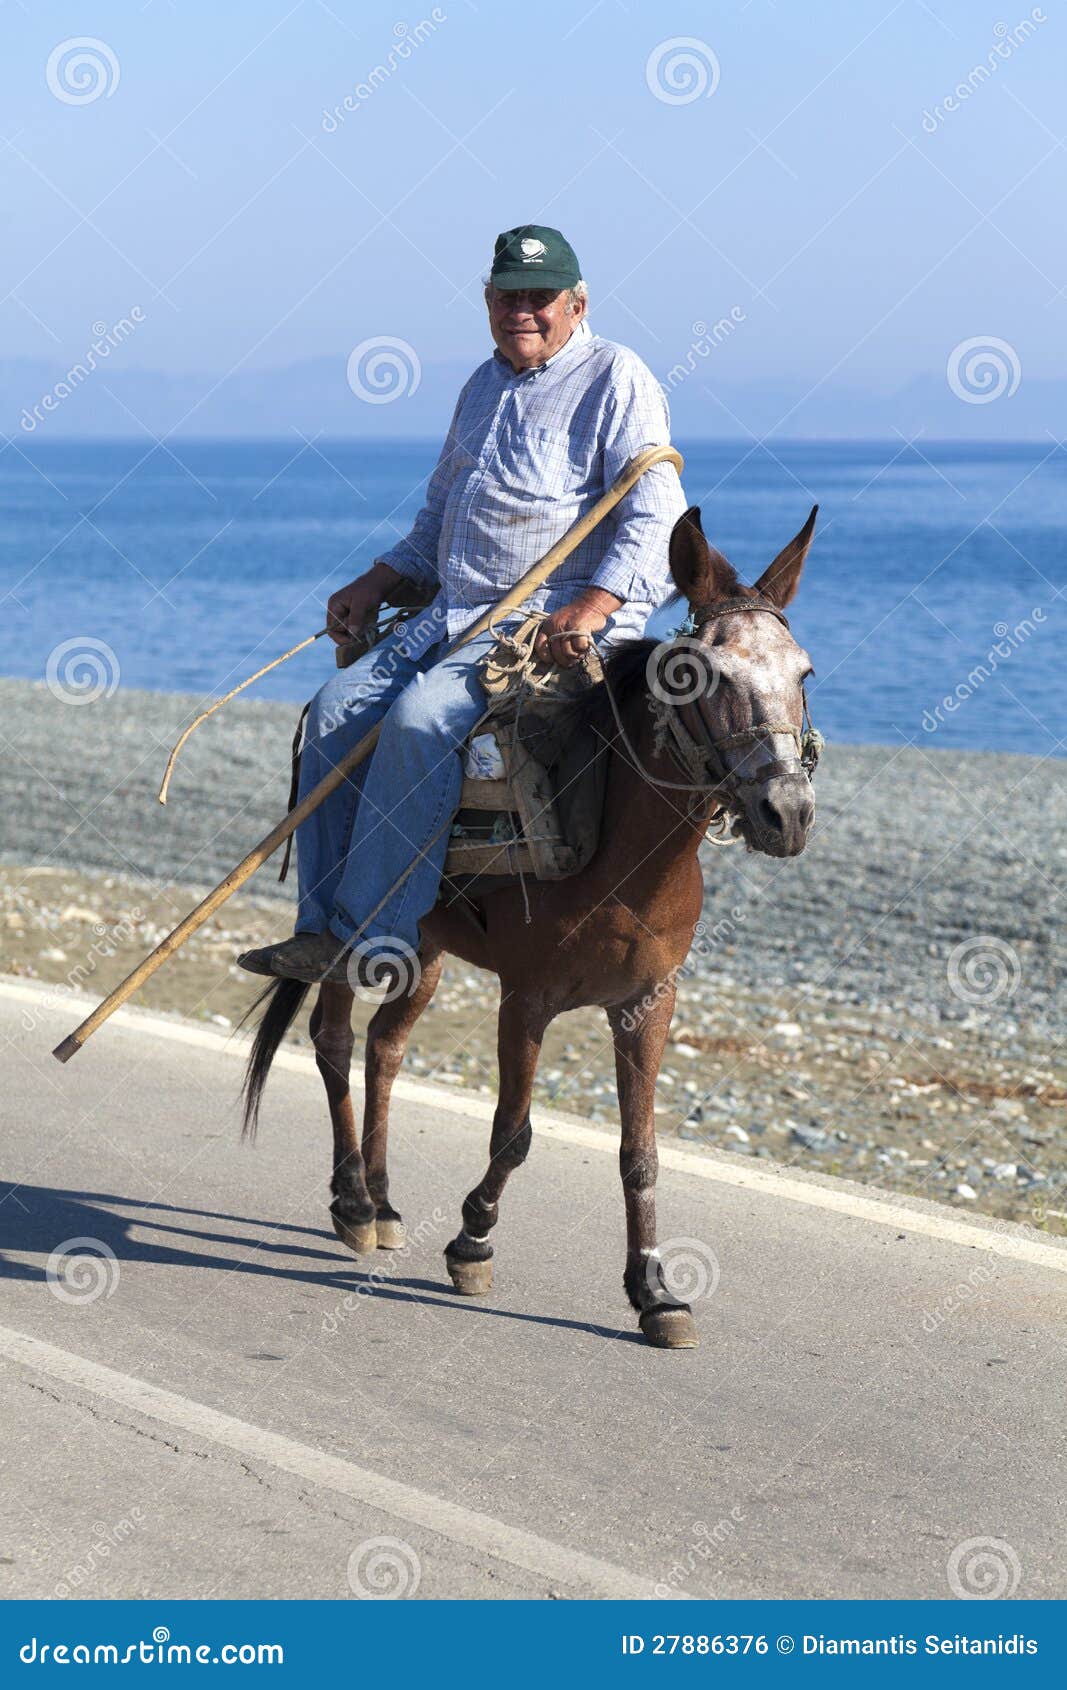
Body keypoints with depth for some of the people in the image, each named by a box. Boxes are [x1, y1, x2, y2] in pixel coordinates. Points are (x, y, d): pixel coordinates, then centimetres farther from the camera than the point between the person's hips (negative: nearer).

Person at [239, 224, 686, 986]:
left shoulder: (617, 379, -4)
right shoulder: (485, 385, 20)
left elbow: (656, 515, -14)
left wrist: (595, 603, -28)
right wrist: (379, 581, 16)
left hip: (556, 624, -8)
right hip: (454, 612, 8)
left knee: (419, 721, -29)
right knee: (340, 707, -11)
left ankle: (368, 936, -25)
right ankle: (321, 925, -10)